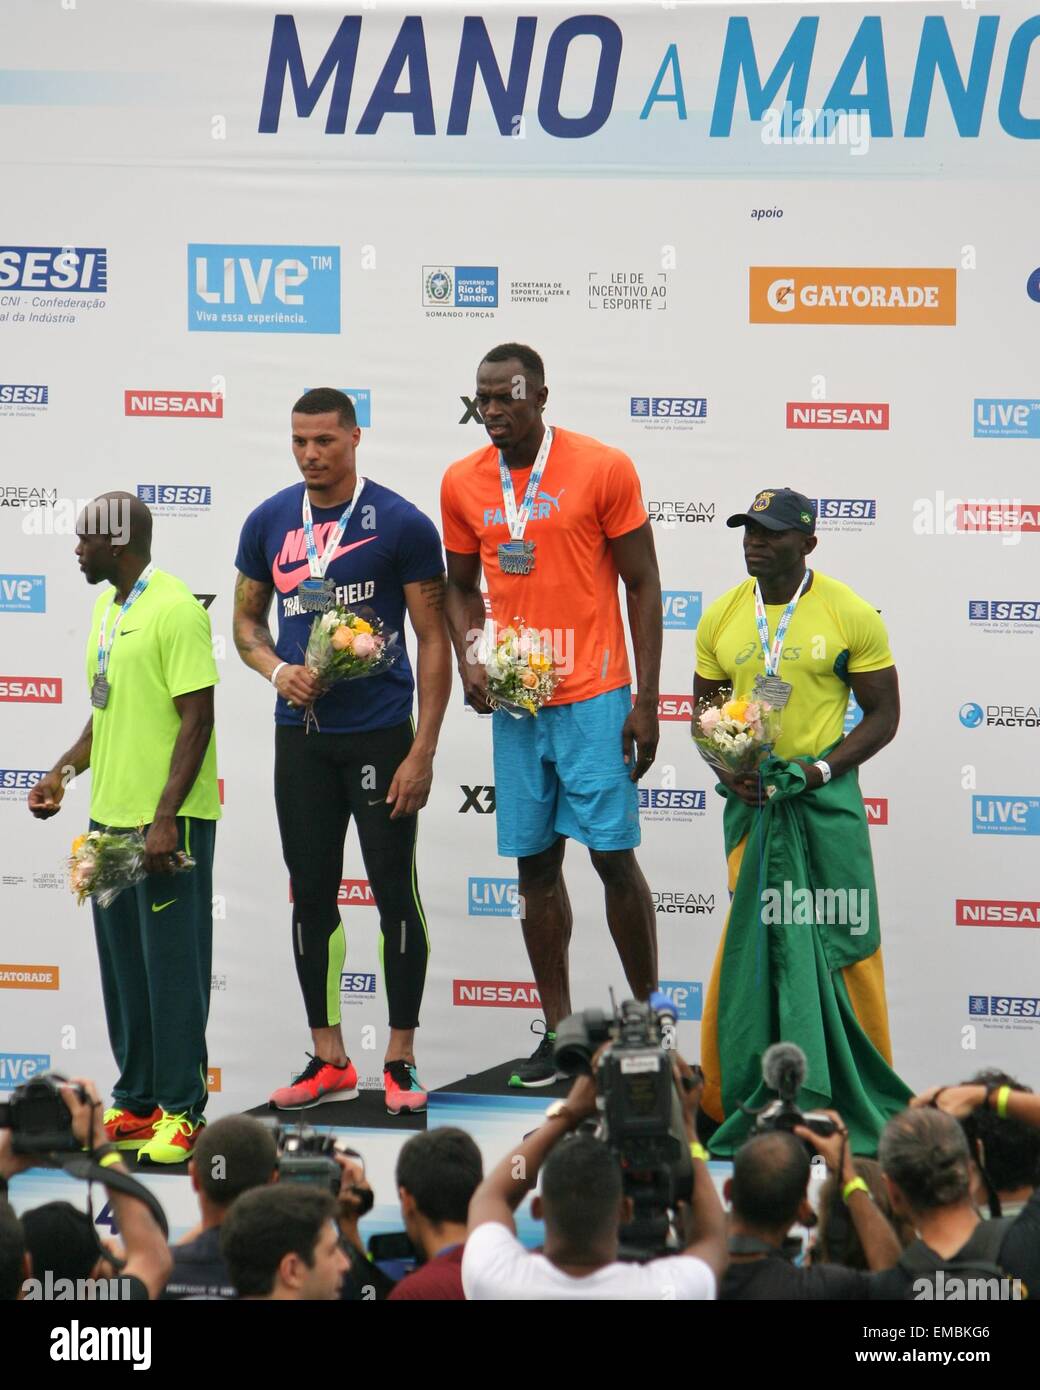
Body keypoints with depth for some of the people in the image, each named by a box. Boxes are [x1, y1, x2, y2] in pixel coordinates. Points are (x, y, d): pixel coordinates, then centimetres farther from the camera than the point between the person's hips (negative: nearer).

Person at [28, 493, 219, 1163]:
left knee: (172, 968, -3)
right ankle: (136, 1102, 21)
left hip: (168, 822, -9)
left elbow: (198, 719, -17)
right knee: (123, 967, 13)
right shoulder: (107, 607, 14)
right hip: (111, 814, 9)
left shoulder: (176, 610, -13)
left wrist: (166, 818, -21)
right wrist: (66, 769, 10)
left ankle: (181, 1112, 3)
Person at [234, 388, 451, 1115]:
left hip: (380, 733, -4)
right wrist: (277, 669, -6)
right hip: (301, 735, 4)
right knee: (312, 894, 8)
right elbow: (247, 619, 16)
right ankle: (329, 1059, 18)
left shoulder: (401, 525, -8)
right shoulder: (269, 522, 4)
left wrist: (423, 752, -11)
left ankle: (401, 1058, 11)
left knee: (395, 891, 1)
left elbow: (435, 642, -6)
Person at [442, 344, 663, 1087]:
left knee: (613, 855, -3)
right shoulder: (463, 483, 6)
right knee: (535, 863, 7)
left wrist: (647, 702, -6)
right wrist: (470, 656, -2)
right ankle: (558, 1032, 15)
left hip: (592, 698, -4)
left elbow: (643, 586, -3)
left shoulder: (604, 469, -6)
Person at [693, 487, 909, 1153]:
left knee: (841, 942, -1)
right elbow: (704, 709, 15)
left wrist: (817, 770, -14)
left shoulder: (851, 616, -5)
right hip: (750, 801, 3)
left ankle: (861, 1100, 10)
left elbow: (883, 715, -2)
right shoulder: (722, 616, 6)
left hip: (826, 800, -3)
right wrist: (725, 768, -4)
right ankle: (729, 1101, 11)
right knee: (747, 943, 4)